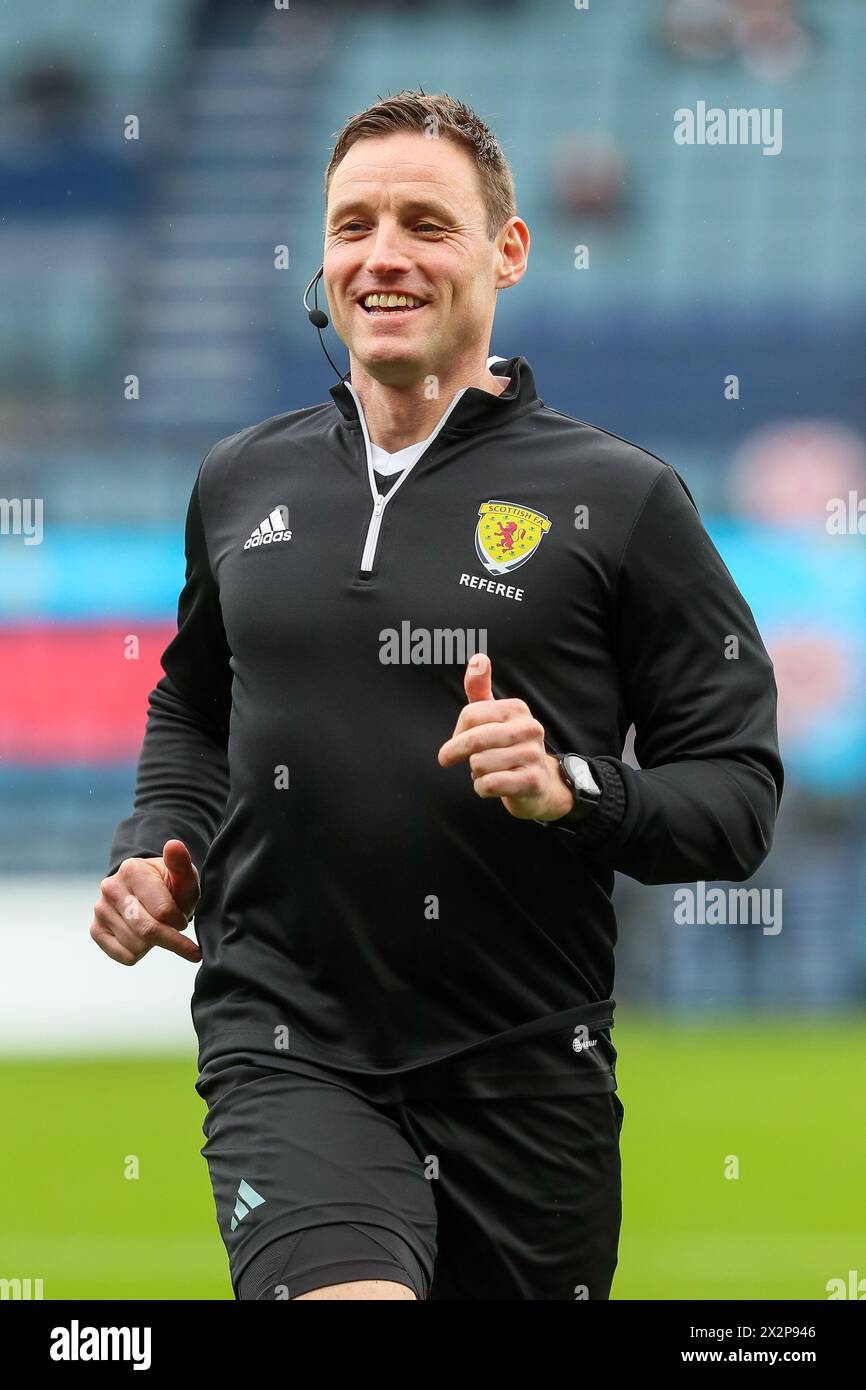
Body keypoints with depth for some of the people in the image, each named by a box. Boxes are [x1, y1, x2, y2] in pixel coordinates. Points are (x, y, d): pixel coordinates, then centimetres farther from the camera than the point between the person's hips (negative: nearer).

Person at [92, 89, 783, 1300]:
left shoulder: (620, 498, -2)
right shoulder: (241, 484, 9)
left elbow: (739, 793, -2)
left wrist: (572, 790, -19)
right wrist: (160, 847, 9)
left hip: (525, 1068, 0)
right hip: (290, 1051, 0)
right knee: (344, 1293, -27)